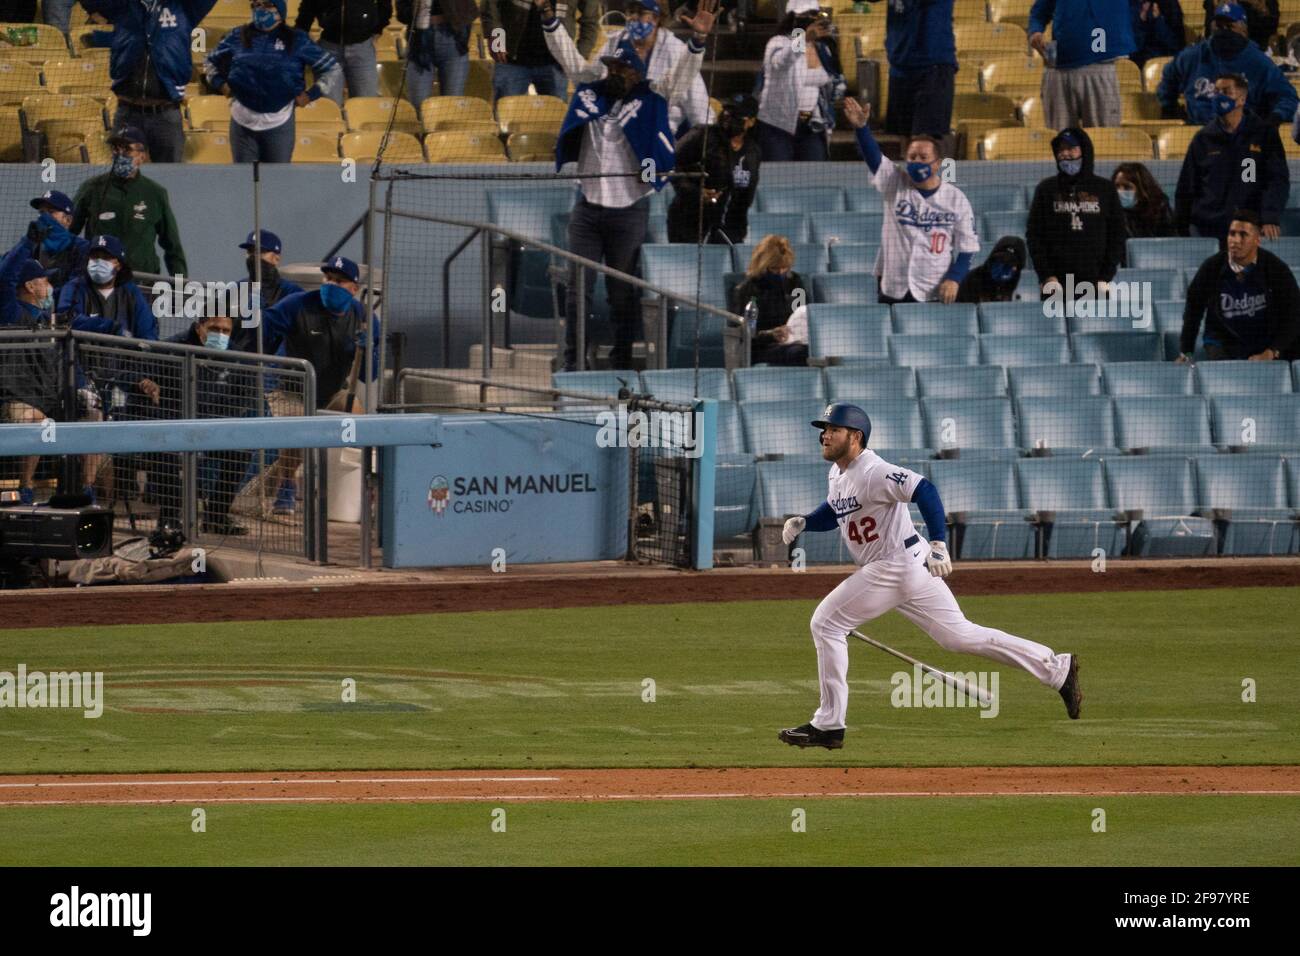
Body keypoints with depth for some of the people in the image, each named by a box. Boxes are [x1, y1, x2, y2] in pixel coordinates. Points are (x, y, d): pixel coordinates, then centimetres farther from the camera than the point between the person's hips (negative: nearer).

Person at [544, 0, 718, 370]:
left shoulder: (649, 100, -2)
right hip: (587, 209, 3)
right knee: (578, 287, 2)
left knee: (623, 293, 4)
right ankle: (572, 362, 6)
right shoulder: (591, 92, 7)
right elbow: (567, 56, 7)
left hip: (630, 211, -3)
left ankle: (622, 362, 12)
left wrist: (699, 40, -27)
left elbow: (682, 77, -12)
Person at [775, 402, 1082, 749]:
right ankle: (1057, 668, 15)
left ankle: (828, 726, -2)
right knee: (958, 635, 13)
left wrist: (938, 543, -39)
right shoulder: (838, 473, 11)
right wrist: (802, 522, 8)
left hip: (896, 566, -10)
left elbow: (923, 490, -30)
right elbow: (834, 510, 29)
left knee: (826, 623, -5)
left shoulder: (871, 473, -19)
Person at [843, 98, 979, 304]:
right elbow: (873, 156, -14)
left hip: (934, 293, -1)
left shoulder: (956, 199, 1)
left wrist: (954, 278, -11)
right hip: (893, 291, 1)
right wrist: (861, 127, -32)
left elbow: (967, 247, 3)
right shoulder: (895, 185, 3)